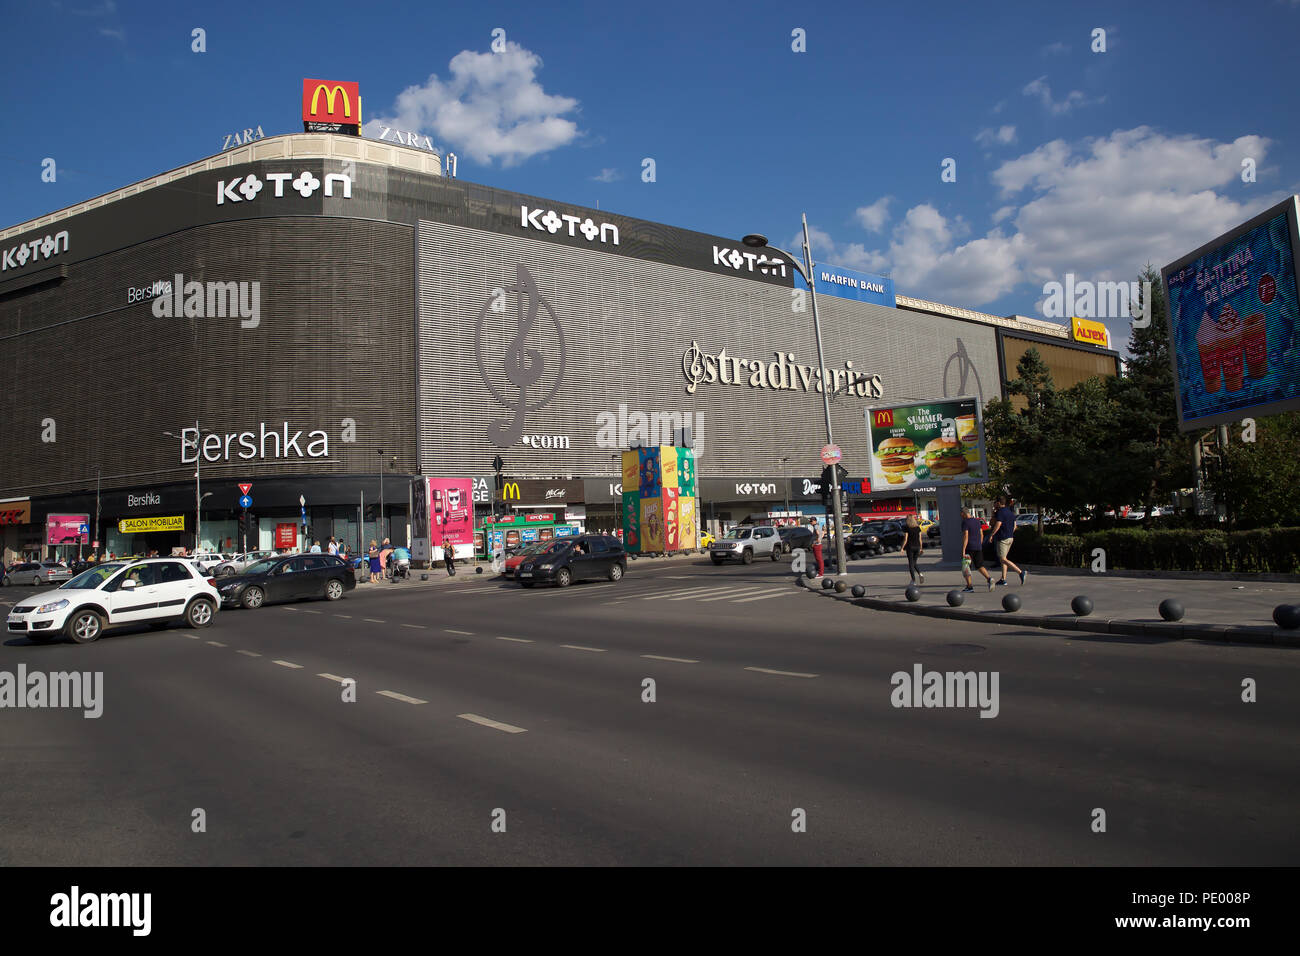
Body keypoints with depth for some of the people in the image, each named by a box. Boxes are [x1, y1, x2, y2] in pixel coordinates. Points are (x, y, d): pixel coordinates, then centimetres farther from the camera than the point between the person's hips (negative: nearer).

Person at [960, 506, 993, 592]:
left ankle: (969, 586, 2)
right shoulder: (977, 521, 11)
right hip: (978, 547, 7)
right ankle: (989, 578, -13)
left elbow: (965, 537, -19)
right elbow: (981, 535, 15)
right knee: (979, 566, 11)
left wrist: (963, 551, -20)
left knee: (965, 567, 5)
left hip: (969, 547, -7)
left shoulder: (965, 522, -12)